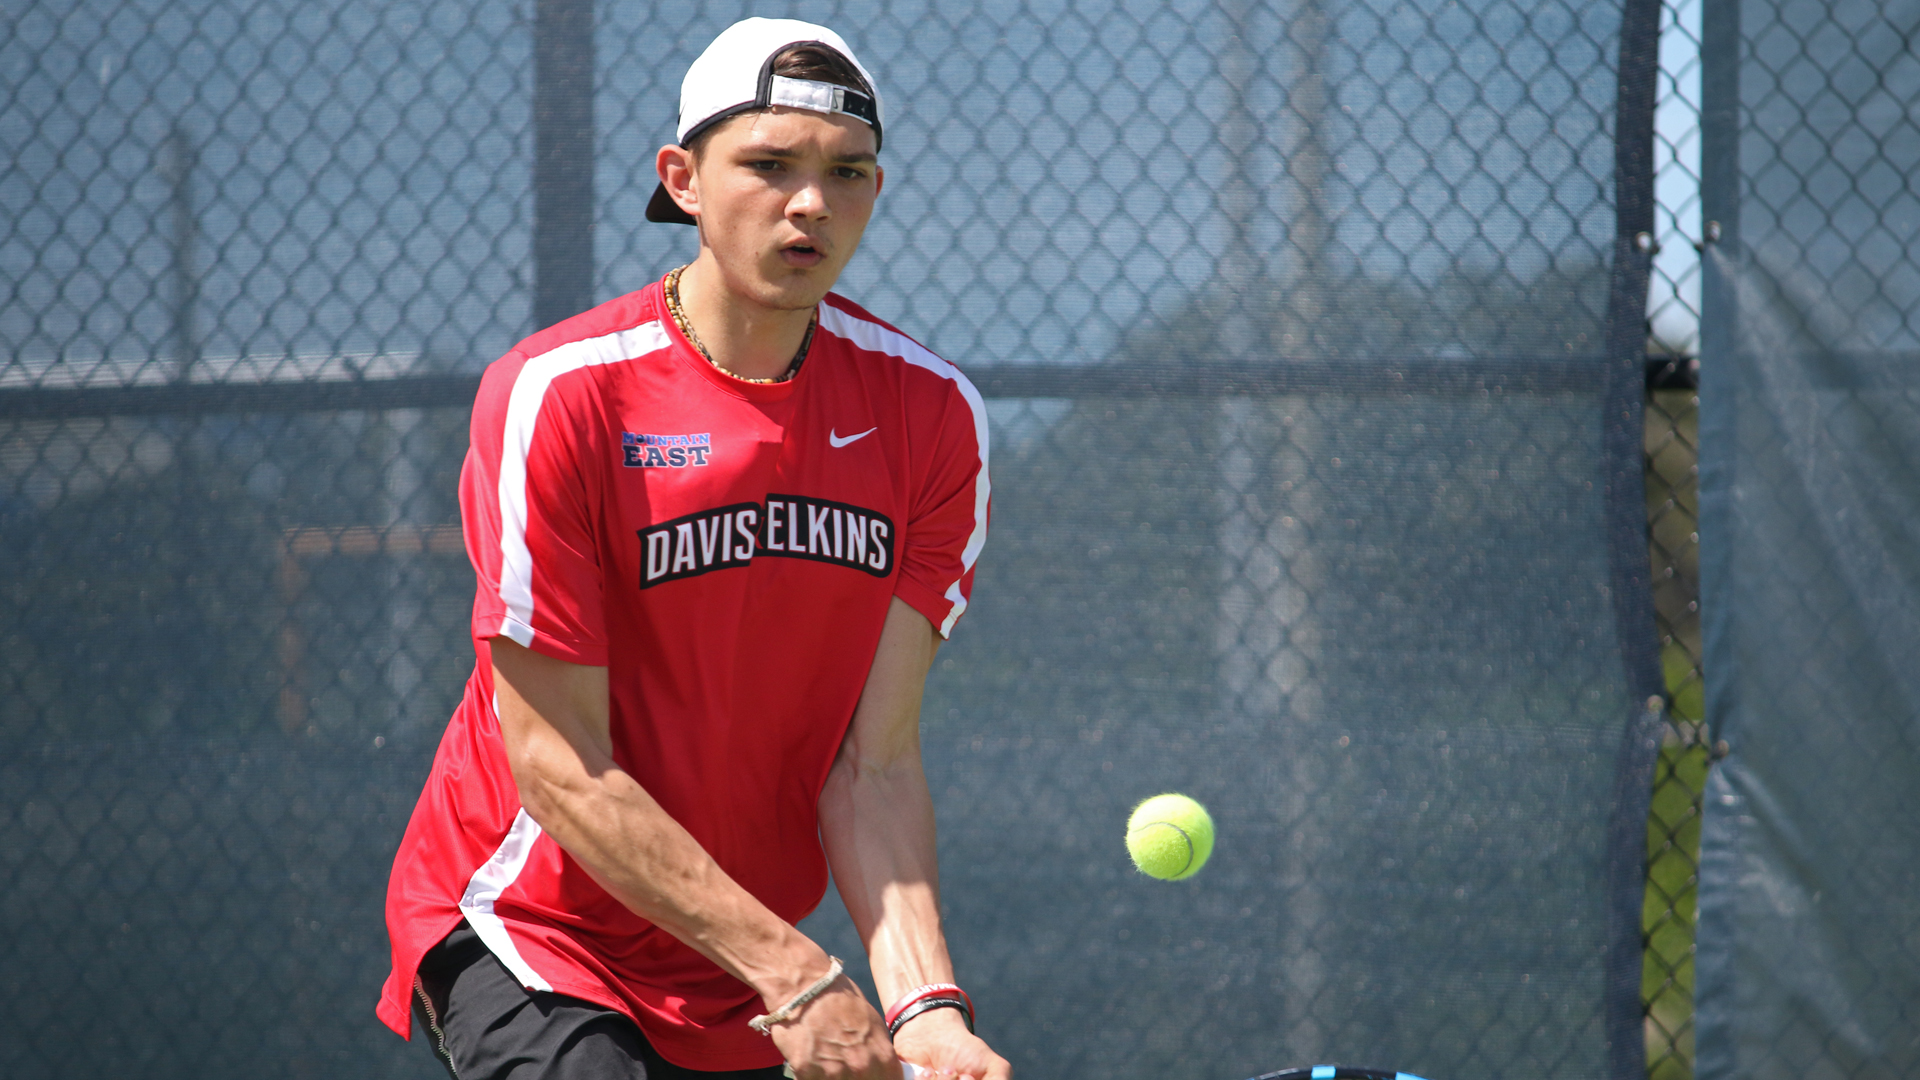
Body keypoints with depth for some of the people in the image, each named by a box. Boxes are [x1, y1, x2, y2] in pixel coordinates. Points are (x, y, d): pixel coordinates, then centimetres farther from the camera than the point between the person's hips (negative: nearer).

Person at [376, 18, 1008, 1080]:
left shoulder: (931, 413, -3)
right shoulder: (556, 398, -15)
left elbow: (873, 766, -7)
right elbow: (560, 765, -16)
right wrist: (794, 974, -21)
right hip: (528, 936, -4)